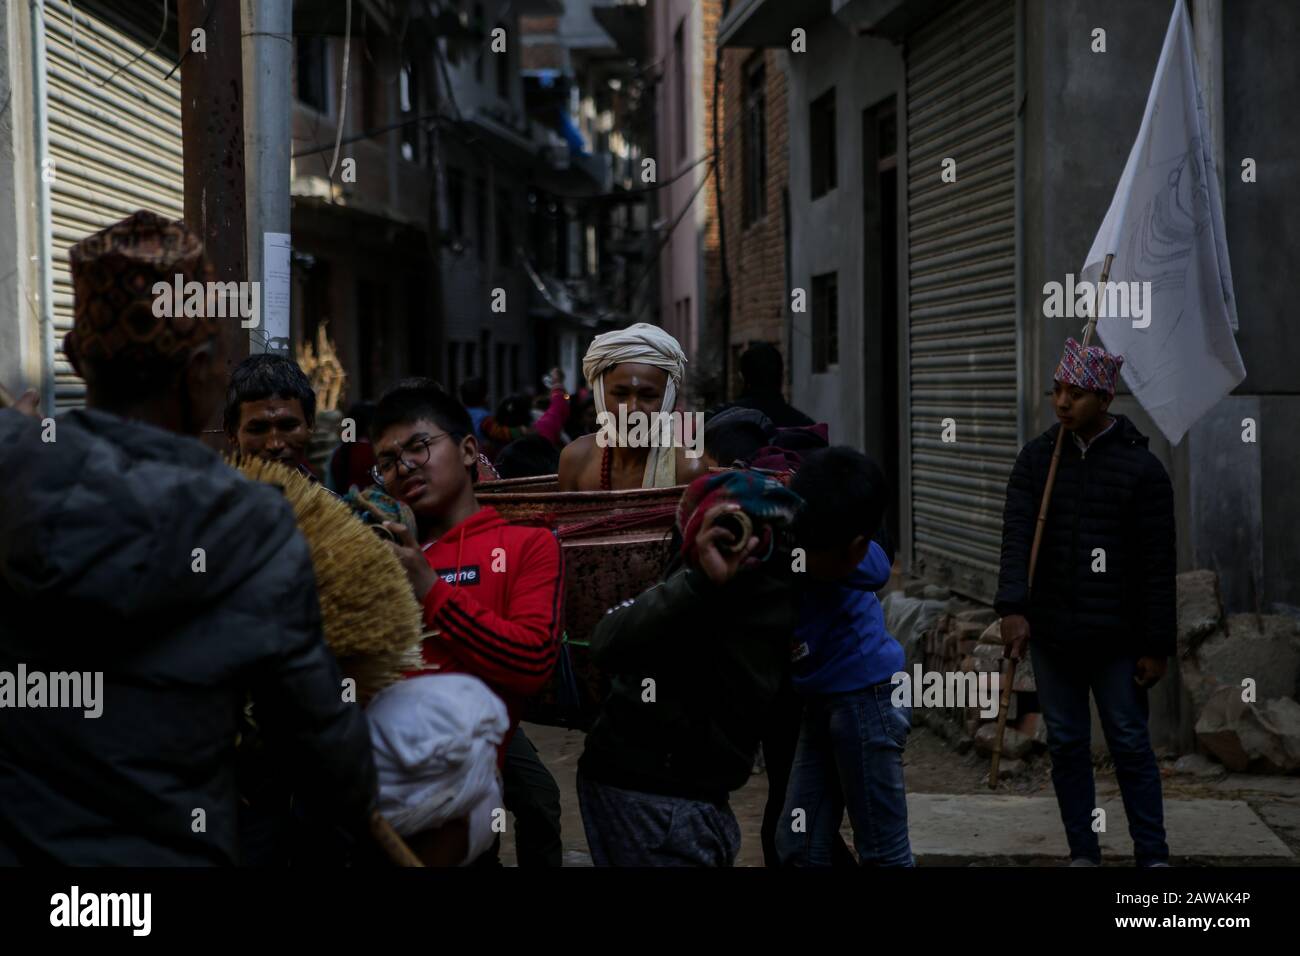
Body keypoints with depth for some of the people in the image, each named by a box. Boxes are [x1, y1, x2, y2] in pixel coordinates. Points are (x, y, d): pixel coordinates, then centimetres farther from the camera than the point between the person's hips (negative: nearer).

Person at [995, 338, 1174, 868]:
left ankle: (1153, 856, 11)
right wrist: (1013, 608, -23)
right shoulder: (1036, 457, 3)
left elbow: (1158, 566, -5)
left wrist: (1157, 646, -7)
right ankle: (1083, 853, 19)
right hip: (1051, 632, 3)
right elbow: (1017, 536, -8)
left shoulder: (1141, 467, -5)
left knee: (1130, 744, 3)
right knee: (1066, 744, 9)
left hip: (1116, 637, -3)